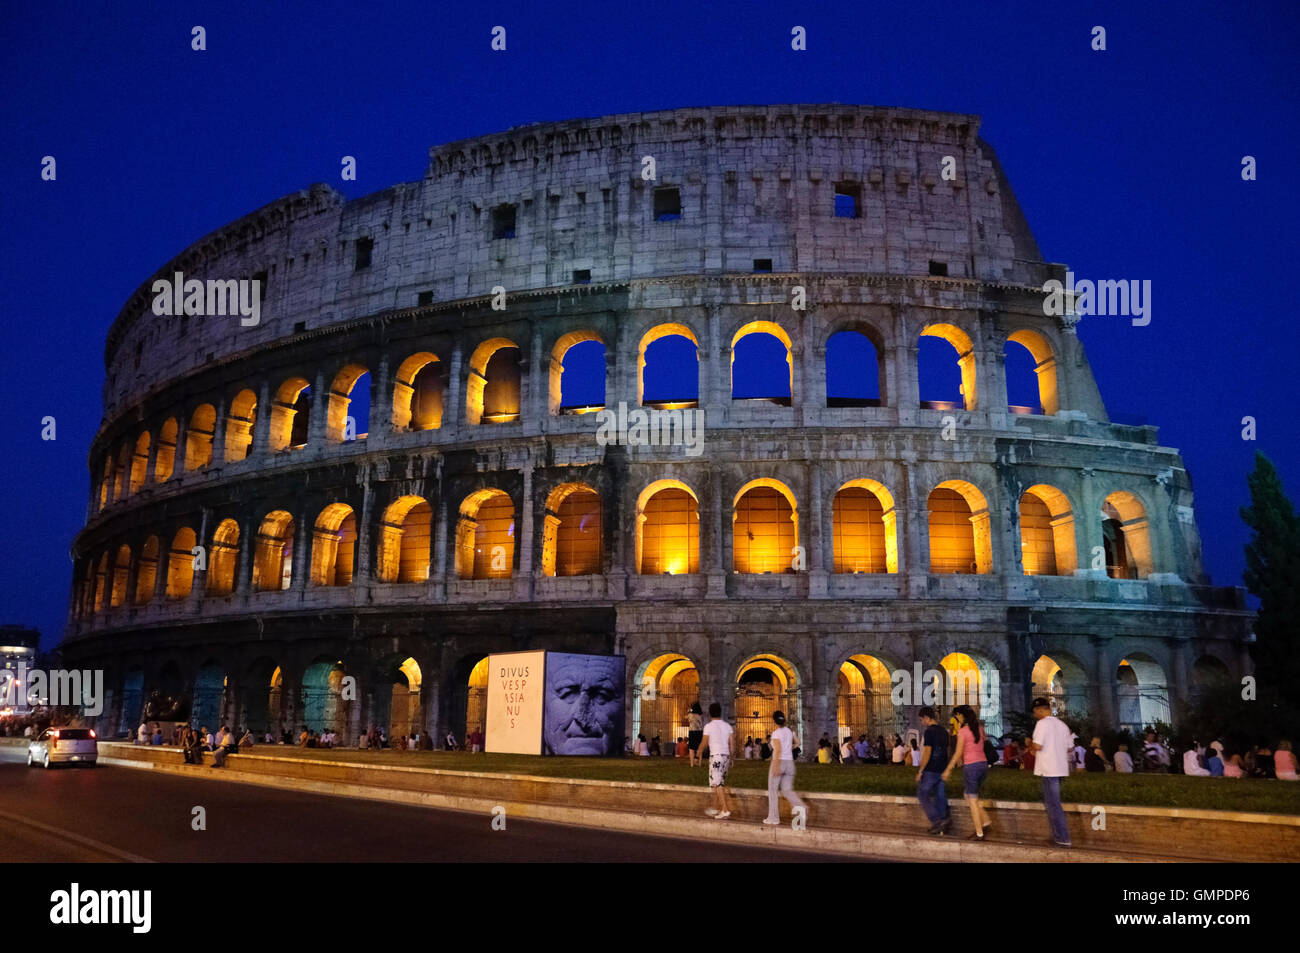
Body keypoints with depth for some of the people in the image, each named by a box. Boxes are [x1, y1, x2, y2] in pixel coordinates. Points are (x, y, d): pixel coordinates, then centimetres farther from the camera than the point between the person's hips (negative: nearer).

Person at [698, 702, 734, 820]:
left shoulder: (708, 726, -6)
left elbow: (704, 744, -2)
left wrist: (699, 753, 17)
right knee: (720, 783, 16)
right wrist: (730, 759, 15)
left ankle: (725, 810, -14)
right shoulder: (727, 726, 10)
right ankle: (715, 808, 22)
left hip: (716, 756, -6)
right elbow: (732, 744, 8)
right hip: (726, 756, 6)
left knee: (718, 784, -6)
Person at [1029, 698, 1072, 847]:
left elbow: (1037, 746, -20)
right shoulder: (1062, 724, 12)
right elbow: (1069, 747, 15)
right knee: (1051, 802, 18)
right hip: (1060, 768, 8)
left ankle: (1063, 839, -2)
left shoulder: (1043, 723, -12)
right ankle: (1058, 835, 21)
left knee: (1053, 804, -3)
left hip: (1048, 769, -8)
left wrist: (1030, 744, 1)